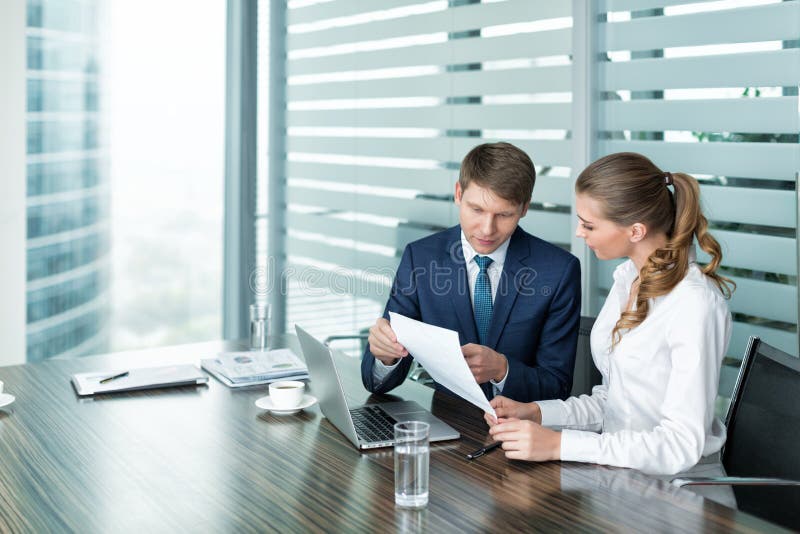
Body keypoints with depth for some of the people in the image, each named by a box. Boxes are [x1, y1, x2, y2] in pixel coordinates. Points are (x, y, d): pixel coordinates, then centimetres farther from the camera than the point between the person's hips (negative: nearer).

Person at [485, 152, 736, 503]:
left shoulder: (695, 305, -20)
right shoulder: (627, 277, 7)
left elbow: (681, 446, -23)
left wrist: (558, 444, -26)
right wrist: (535, 412, -1)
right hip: (620, 467, 7)